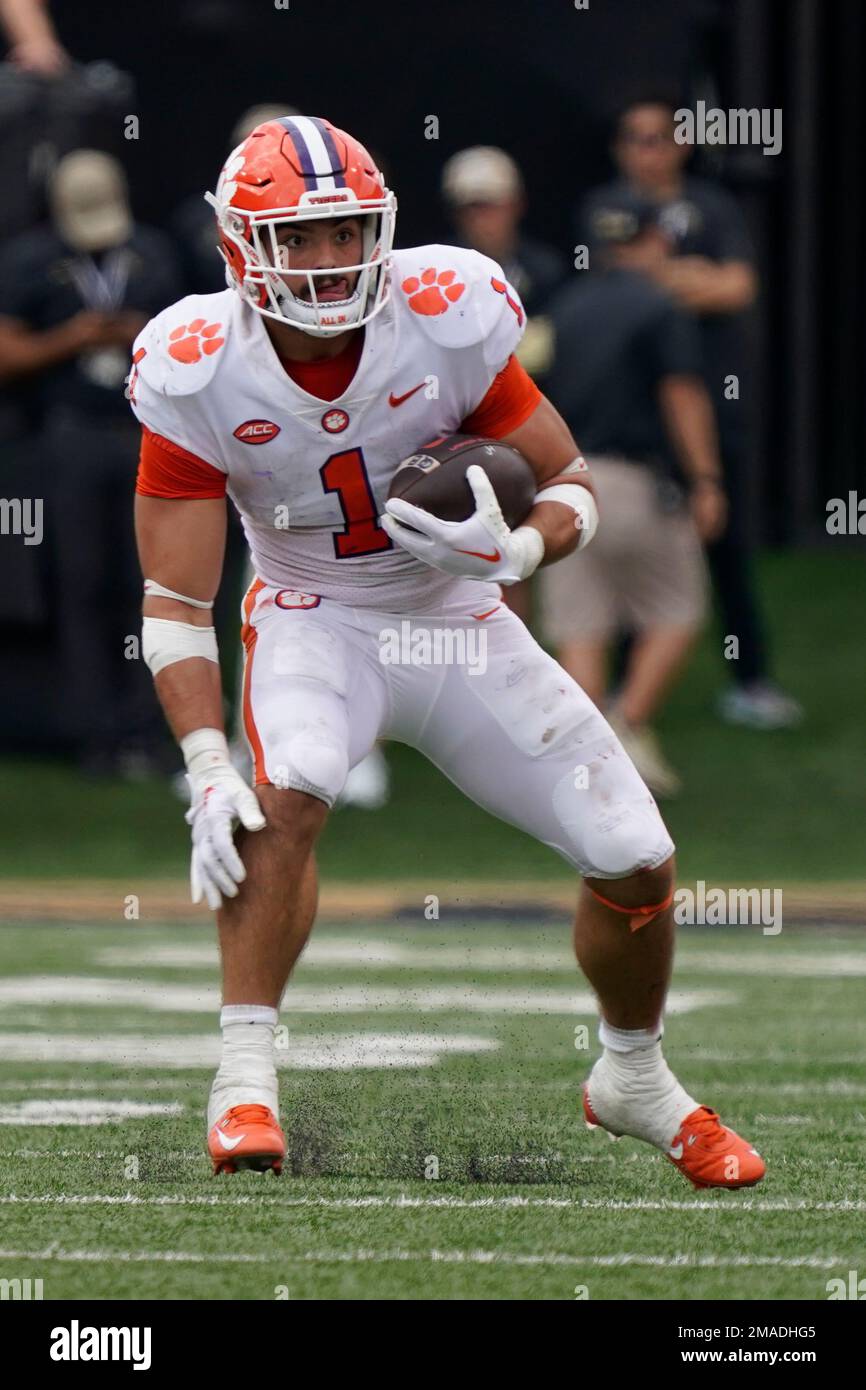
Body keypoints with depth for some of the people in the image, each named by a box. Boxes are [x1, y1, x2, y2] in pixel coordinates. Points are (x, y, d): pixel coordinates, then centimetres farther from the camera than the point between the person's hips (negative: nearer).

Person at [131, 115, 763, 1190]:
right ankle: (244, 1078, -28)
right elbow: (177, 599, -16)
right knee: (285, 793, -35)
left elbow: (571, 483, -8)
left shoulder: (449, 321, -21)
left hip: (461, 621, 2)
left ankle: (633, 1081, 26)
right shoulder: (201, 374, -20)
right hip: (315, 619, -2)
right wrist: (206, 774, -27)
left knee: (636, 861, -2)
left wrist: (511, 549, -32)